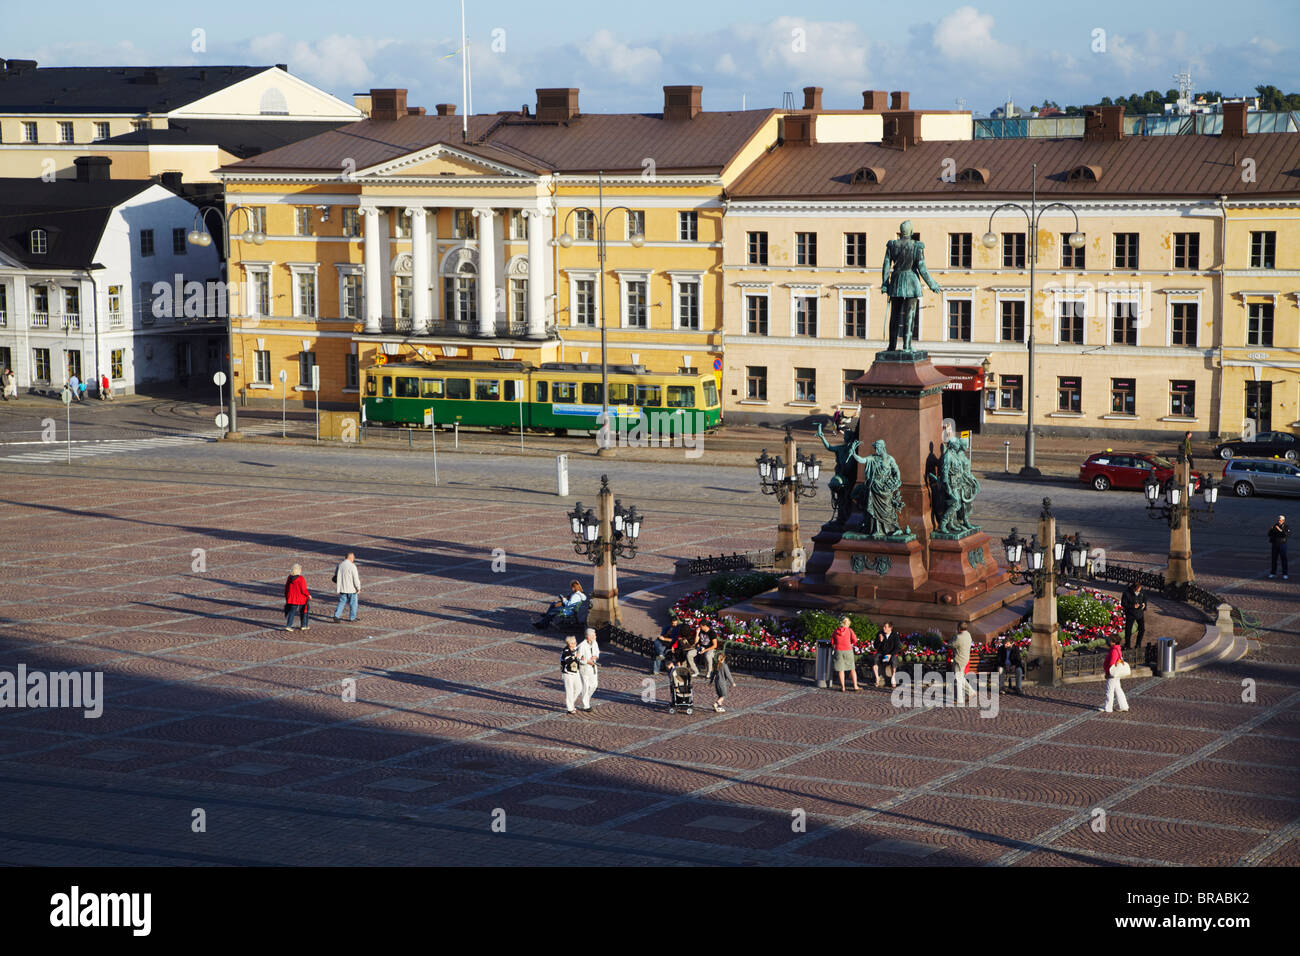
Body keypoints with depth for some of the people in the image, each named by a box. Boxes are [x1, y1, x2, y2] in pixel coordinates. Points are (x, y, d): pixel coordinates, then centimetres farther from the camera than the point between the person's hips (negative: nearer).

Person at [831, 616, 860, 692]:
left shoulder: (836, 631, 1)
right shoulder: (849, 630, -5)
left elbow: (832, 641, 6)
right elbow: (854, 639, -6)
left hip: (838, 651, 1)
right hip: (848, 651, -1)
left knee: (840, 669, 6)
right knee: (852, 669, 10)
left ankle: (842, 687, 6)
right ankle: (855, 686, 9)